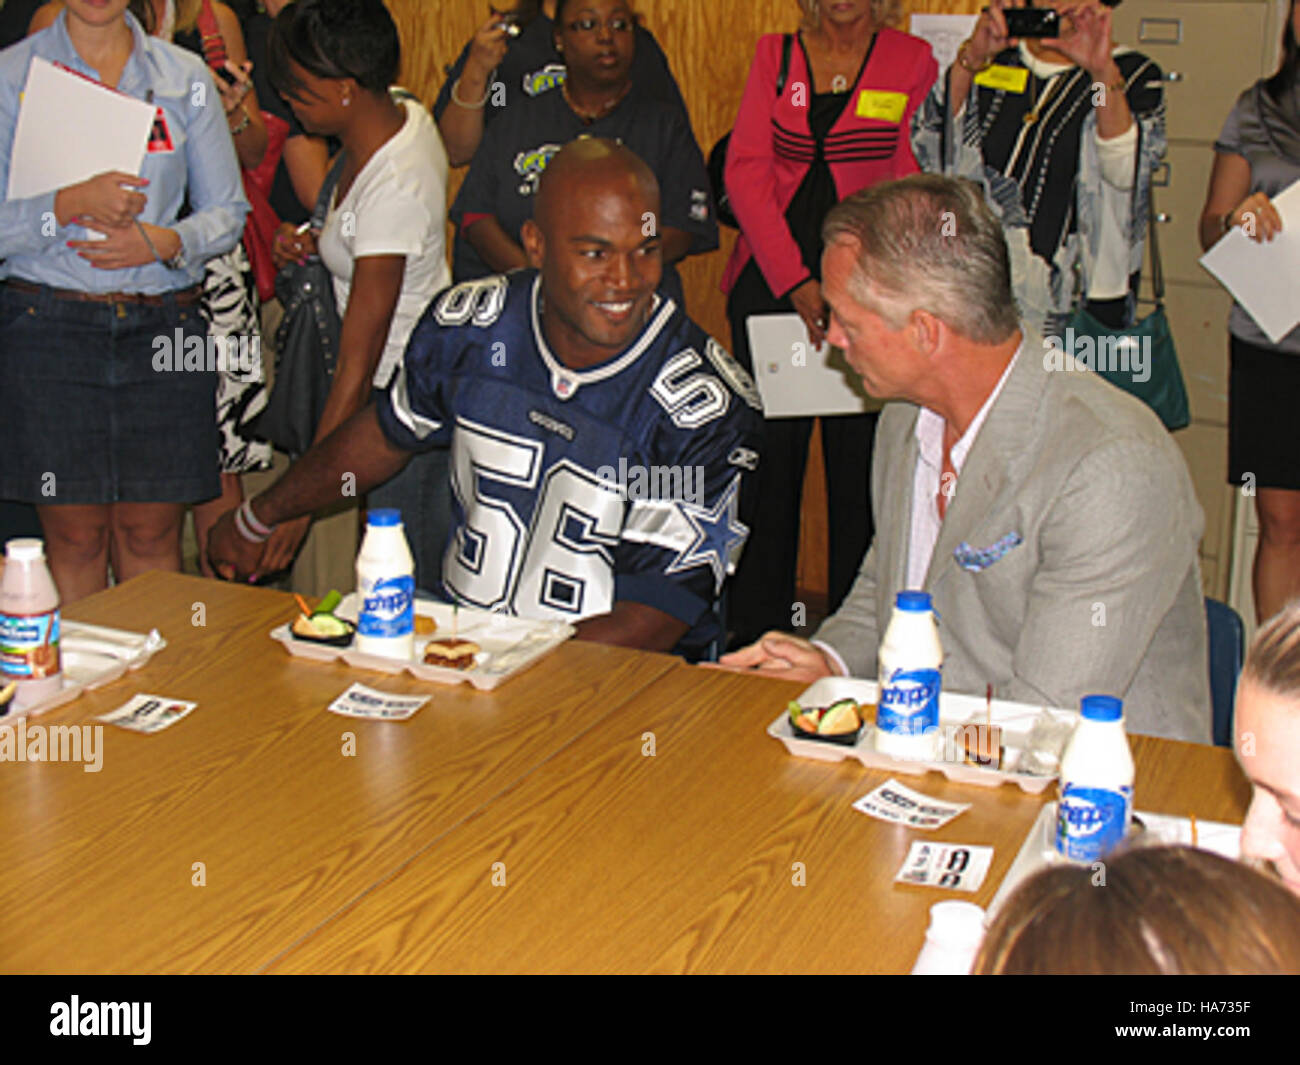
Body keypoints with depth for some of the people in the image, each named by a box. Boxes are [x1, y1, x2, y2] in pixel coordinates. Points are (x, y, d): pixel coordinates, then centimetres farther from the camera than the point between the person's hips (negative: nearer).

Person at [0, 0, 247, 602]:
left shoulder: (185, 76, 9)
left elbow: (228, 211, 10)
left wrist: (167, 242, -9)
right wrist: (71, 204, -18)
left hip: (164, 327, 1)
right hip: (49, 322, -1)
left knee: (152, 535, 4)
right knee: (74, 537, 3)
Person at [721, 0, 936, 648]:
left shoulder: (911, 59, 4)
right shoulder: (775, 55, 10)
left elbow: (909, 188, -1)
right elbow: (746, 169, 1)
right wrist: (796, 280, -11)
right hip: (770, 282, 2)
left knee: (858, 460, -2)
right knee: (766, 454, 3)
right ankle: (755, 628, 15)